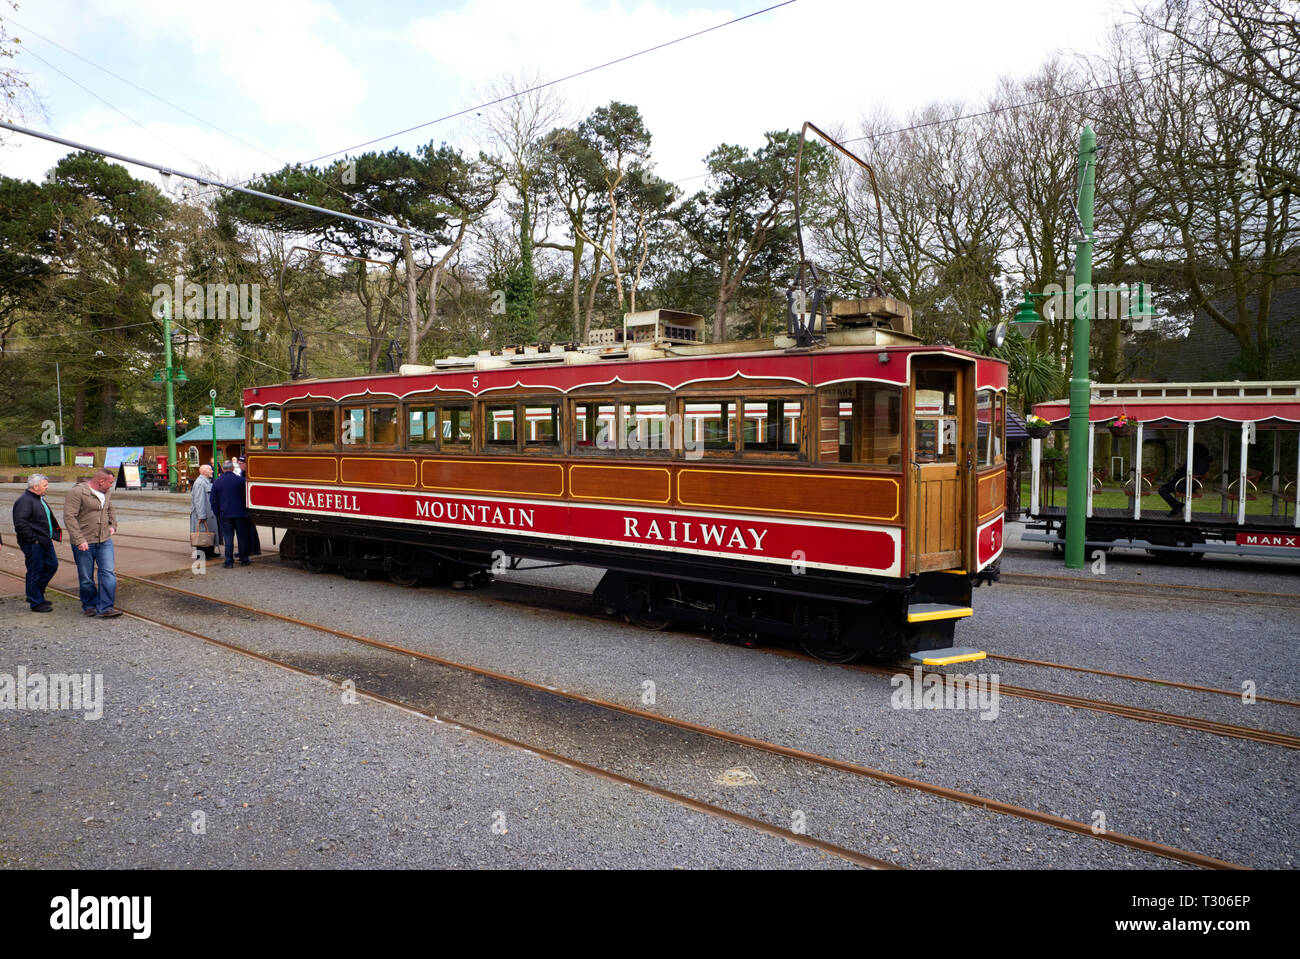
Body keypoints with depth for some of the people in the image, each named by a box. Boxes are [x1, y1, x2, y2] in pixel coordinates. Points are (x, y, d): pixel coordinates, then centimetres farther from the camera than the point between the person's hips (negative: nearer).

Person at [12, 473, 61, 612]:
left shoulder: (40, 499, 14)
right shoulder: (24, 501, -17)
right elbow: (20, 524, -25)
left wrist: (55, 531, 17)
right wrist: (34, 539, -23)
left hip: (45, 541, 10)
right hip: (33, 544, -10)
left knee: (52, 565, 16)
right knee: (35, 572, 0)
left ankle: (35, 594, 30)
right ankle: (36, 602, 12)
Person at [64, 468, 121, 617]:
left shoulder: (107, 493, 11)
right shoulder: (77, 492, -12)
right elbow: (69, 517, -17)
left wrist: (112, 525, 18)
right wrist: (79, 540, -22)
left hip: (105, 541, 5)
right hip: (84, 543, -5)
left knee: (108, 574, -5)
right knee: (86, 578, 6)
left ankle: (105, 608, -4)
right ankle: (89, 606, 24)